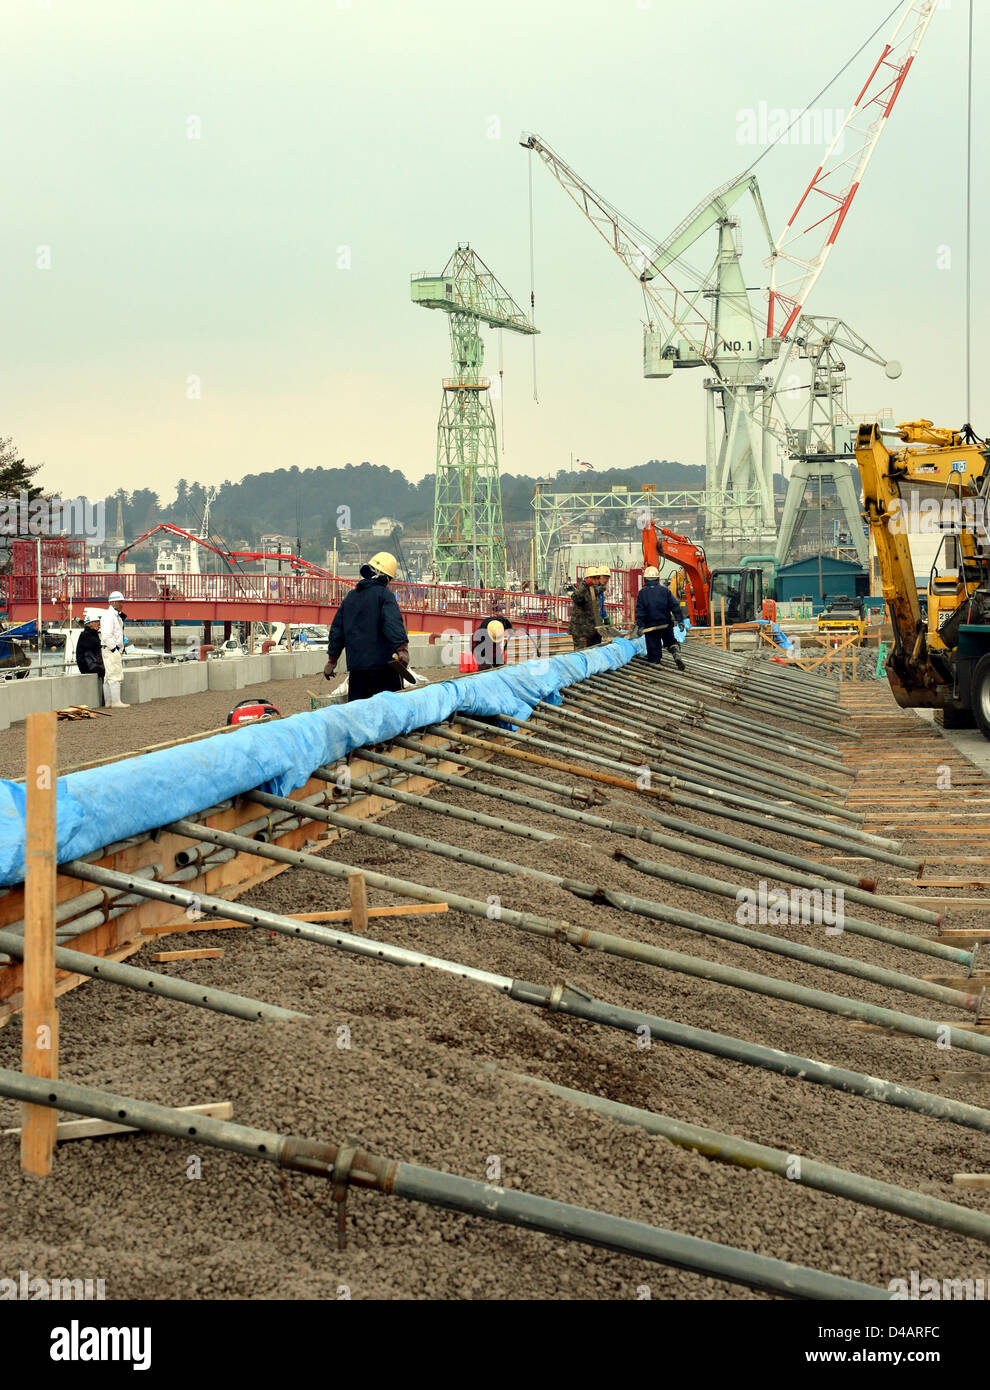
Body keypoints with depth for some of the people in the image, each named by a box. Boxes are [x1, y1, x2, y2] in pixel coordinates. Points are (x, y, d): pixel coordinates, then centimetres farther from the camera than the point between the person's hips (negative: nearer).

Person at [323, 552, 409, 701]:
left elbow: (337, 630, 21)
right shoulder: (384, 594, -4)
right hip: (381, 662, -6)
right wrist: (402, 648, -29)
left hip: (355, 665, 6)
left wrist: (332, 660, 28)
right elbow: (392, 623, -20)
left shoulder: (350, 597, 17)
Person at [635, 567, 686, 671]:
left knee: (653, 647, 6)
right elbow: (675, 606, -2)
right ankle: (677, 655, -9)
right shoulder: (664, 590, 0)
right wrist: (680, 620, 2)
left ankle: (655, 662, 5)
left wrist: (640, 626, -7)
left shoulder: (642, 593, -3)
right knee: (671, 642, 16)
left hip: (651, 626, -1)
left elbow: (639, 611, -7)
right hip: (666, 623, 1)